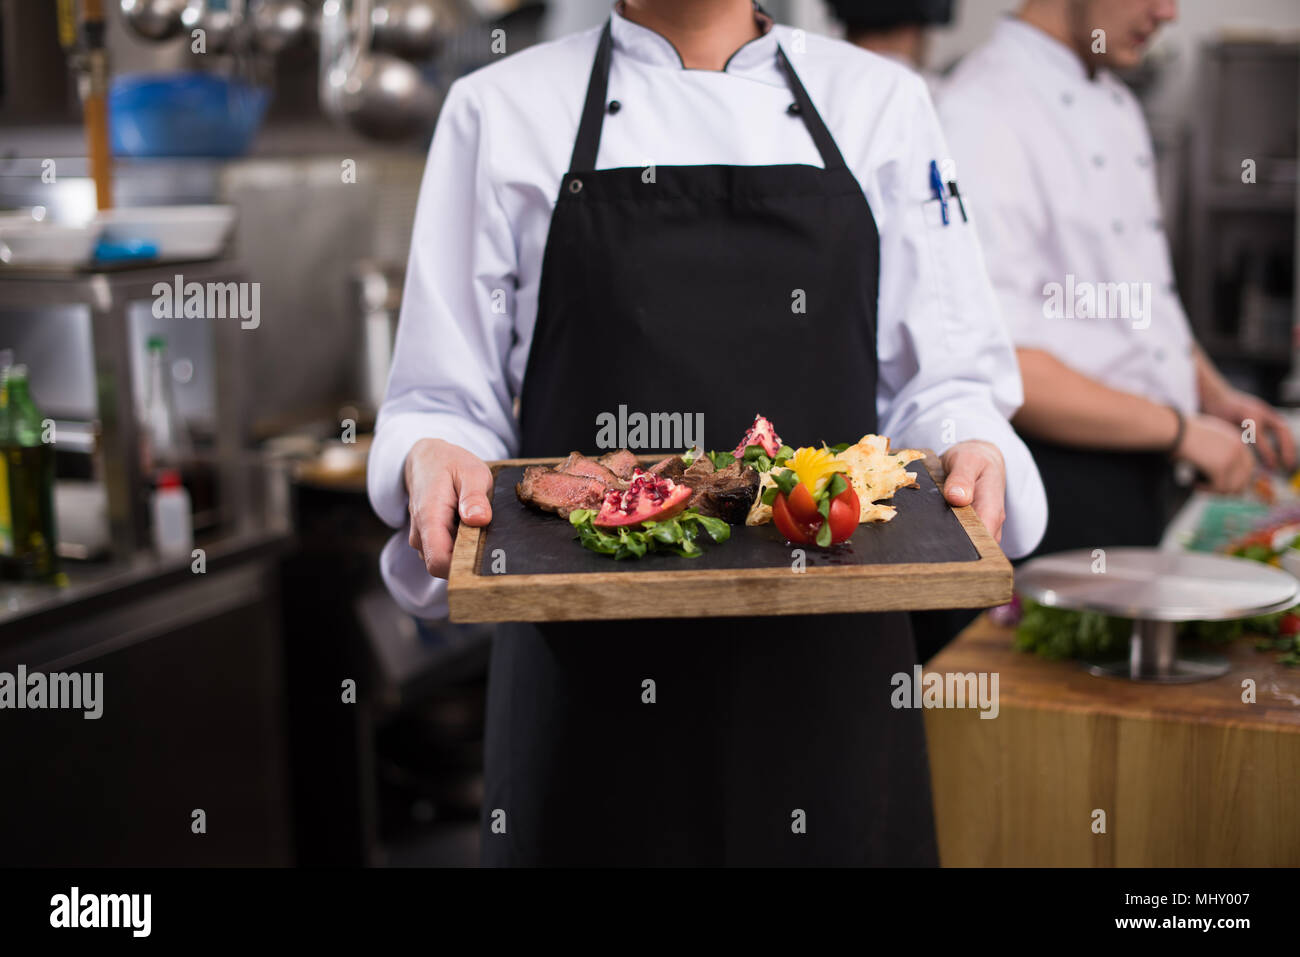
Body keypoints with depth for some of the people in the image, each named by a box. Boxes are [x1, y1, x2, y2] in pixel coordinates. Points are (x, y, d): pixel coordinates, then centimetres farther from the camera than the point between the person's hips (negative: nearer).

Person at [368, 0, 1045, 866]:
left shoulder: (880, 102, 9)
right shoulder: (501, 111, 5)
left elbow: (945, 378, 9)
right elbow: (444, 397, 4)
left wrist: (971, 449, -12)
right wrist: (433, 459, -17)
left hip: (825, 646, 2)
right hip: (590, 657, -1)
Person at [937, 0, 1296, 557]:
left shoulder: (1117, 107, 14)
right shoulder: (983, 114, -17)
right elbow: (994, 364, -25)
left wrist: (1216, 396, 11)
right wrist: (1182, 429, -18)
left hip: (1142, 480, 9)